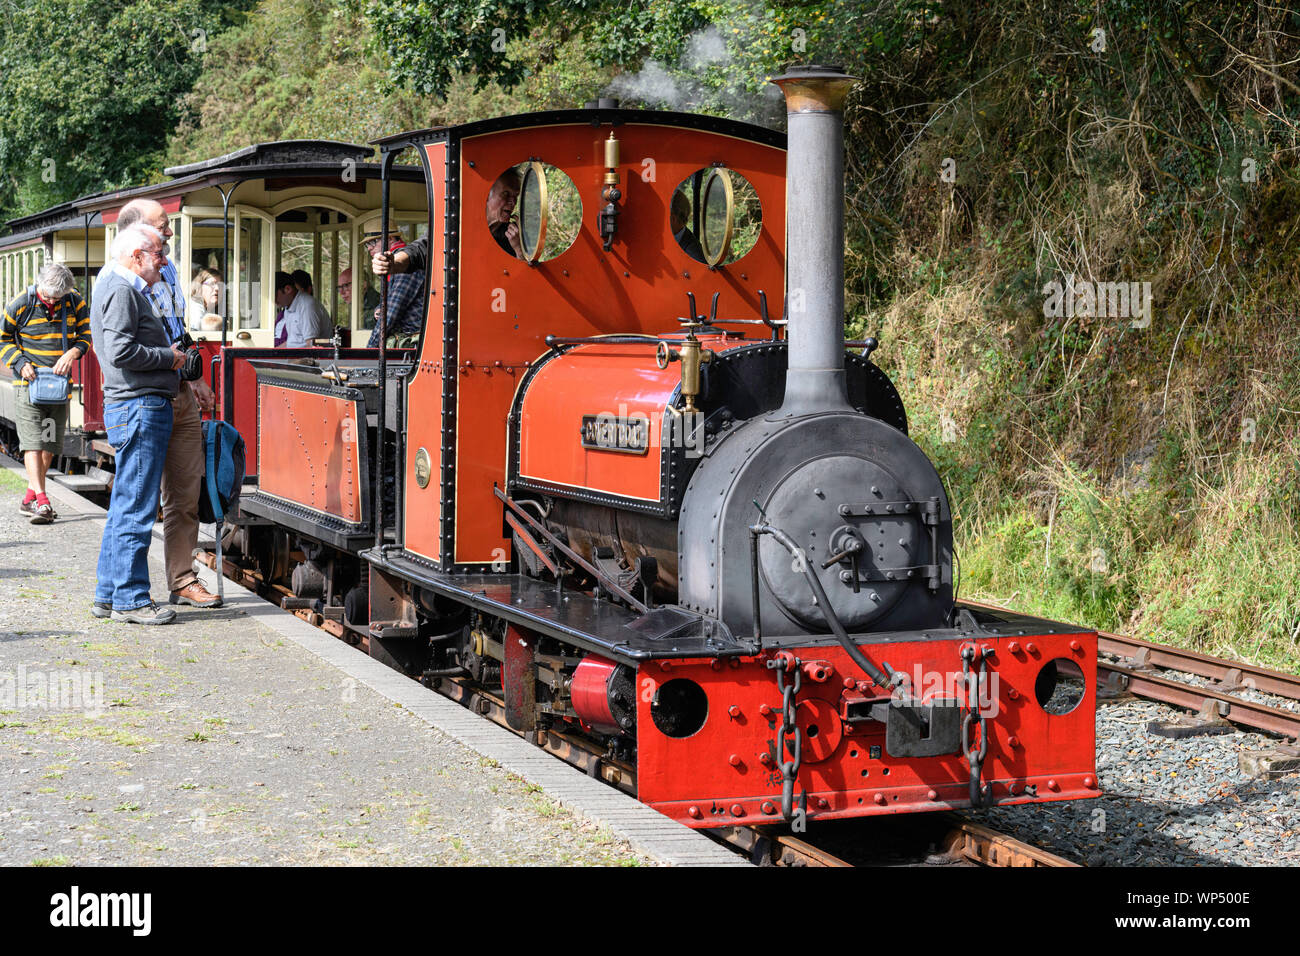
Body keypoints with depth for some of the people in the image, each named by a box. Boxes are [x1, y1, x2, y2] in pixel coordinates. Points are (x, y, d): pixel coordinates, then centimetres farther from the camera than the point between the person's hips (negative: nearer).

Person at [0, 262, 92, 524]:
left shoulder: (75, 302, 0)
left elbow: (86, 333, 8)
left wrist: (72, 353, -13)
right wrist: (21, 363, -14)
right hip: (29, 383, -4)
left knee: (50, 443, 7)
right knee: (33, 441, -14)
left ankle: (30, 499, 18)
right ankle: (41, 502, -21)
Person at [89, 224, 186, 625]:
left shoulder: (129, 290, 21)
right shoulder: (121, 291, -12)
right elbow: (121, 351, -22)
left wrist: (181, 374, 16)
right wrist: (169, 358, -11)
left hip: (141, 408, 11)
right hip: (139, 408, -11)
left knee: (125, 507, 13)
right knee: (135, 509, -7)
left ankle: (109, 594, 19)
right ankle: (129, 599, -4)